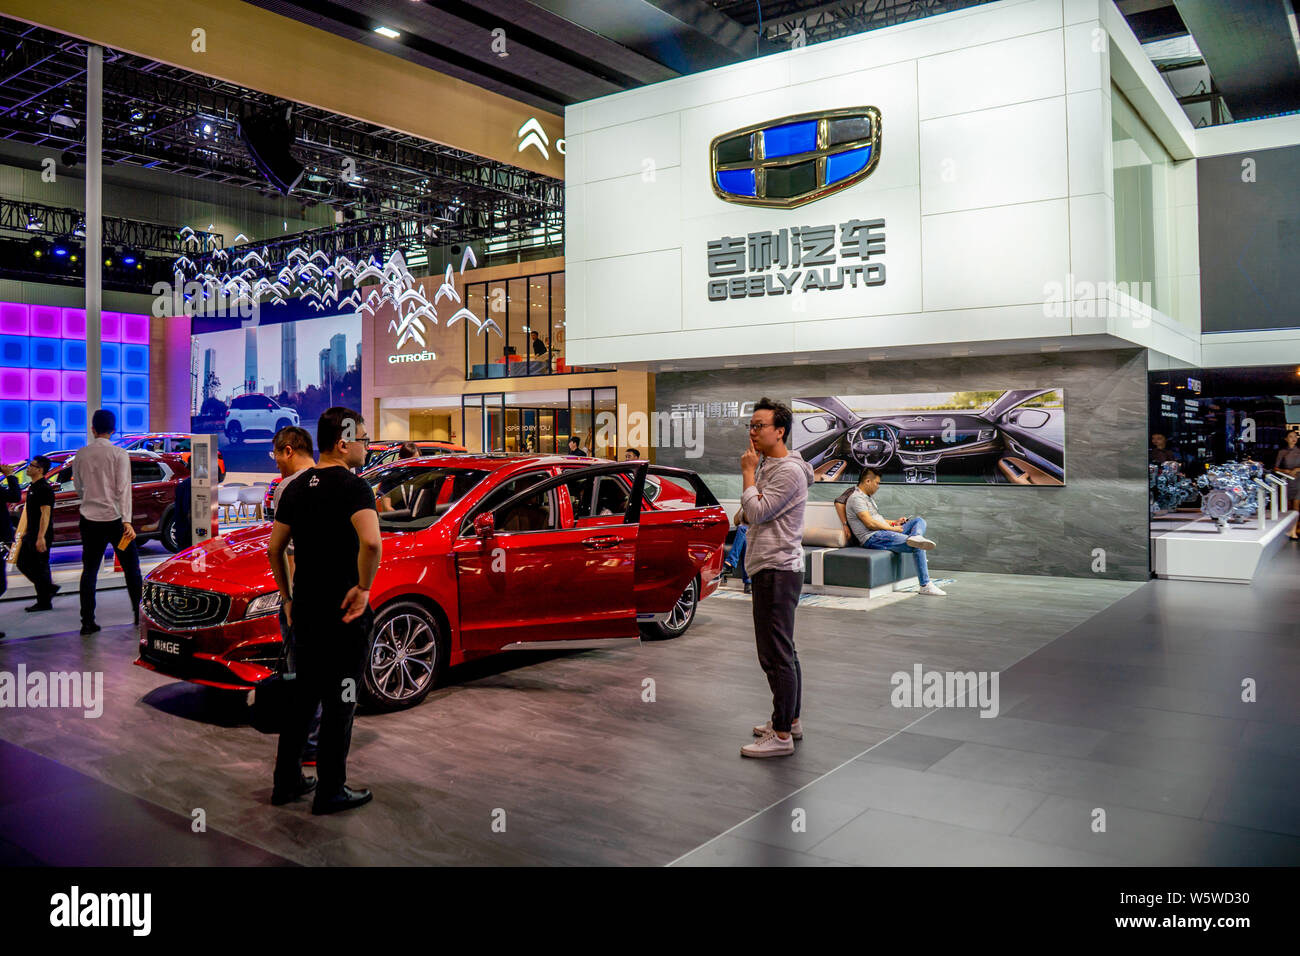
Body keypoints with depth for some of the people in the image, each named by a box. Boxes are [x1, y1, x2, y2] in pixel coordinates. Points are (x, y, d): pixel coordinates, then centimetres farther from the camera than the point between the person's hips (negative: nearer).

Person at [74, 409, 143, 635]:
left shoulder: (81, 455, 4)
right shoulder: (119, 454, -8)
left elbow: (78, 487, 15)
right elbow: (123, 488, -13)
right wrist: (126, 520, -15)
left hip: (89, 518, 3)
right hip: (114, 518, -3)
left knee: (89, 570, 7)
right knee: (131, 566, 9)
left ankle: (87, 622, 5)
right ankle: (139, 614, 14)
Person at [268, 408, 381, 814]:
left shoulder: (297, 487, 8)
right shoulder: (353, 487, -16)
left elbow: (274, 547, 12)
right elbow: (371, 542, -33)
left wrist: (287, 597, 19)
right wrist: (363, 587, -20)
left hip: (304, 609, 7)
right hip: (344, 612, -7)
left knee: (303, 693, 19)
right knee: (339, 701, 4)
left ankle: (287, 781, 28)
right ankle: (330, 792, 13)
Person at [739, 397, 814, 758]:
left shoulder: (788, 471, -16)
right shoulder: (767, 465, 17)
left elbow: (755, 512, -20)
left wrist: (748, 472, -13)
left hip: (777, 570, -11)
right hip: (769, 569, 11)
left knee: (776, 655, -9)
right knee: (783, 651, 17)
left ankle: (781, 736, -5)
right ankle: (790, 719, 28)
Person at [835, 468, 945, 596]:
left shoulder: (868, 497, 24)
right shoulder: (856, 498, -10)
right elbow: (870, 523, -18)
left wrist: (893, 522, 17)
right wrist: (893, 528, -9)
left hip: (886, 532, 11)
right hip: (873, 538, -11)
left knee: (919, 520, 3)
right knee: (917, 547, -20)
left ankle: (915, 537, -31)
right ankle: (925, 586, -16)